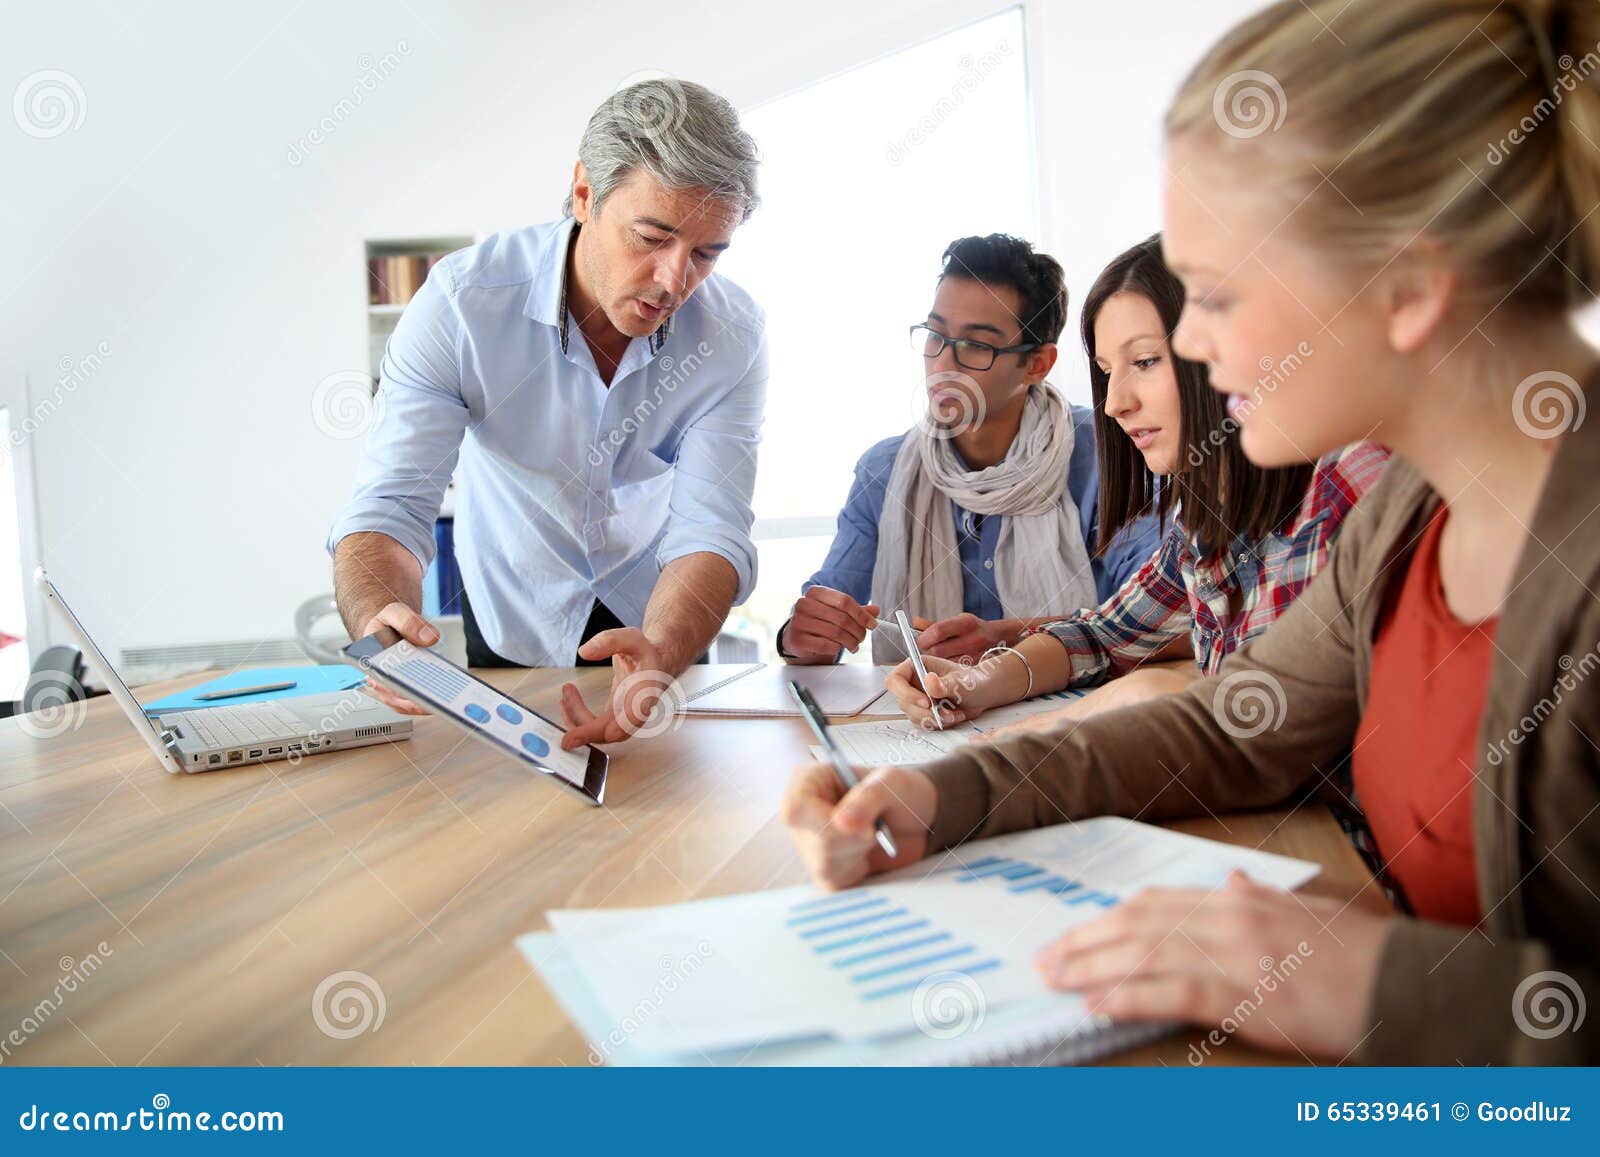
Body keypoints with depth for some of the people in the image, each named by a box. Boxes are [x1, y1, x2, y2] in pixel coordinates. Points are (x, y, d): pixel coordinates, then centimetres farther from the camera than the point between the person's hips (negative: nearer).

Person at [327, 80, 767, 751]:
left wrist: (662, 651, -46)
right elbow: (391, 505, -26)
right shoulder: (462, 301, -23)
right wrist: (379, 616, -48)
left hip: (660, 630, 1)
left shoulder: (733, 334, -20)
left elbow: (710, 532, -25)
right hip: (509, 630, 0)